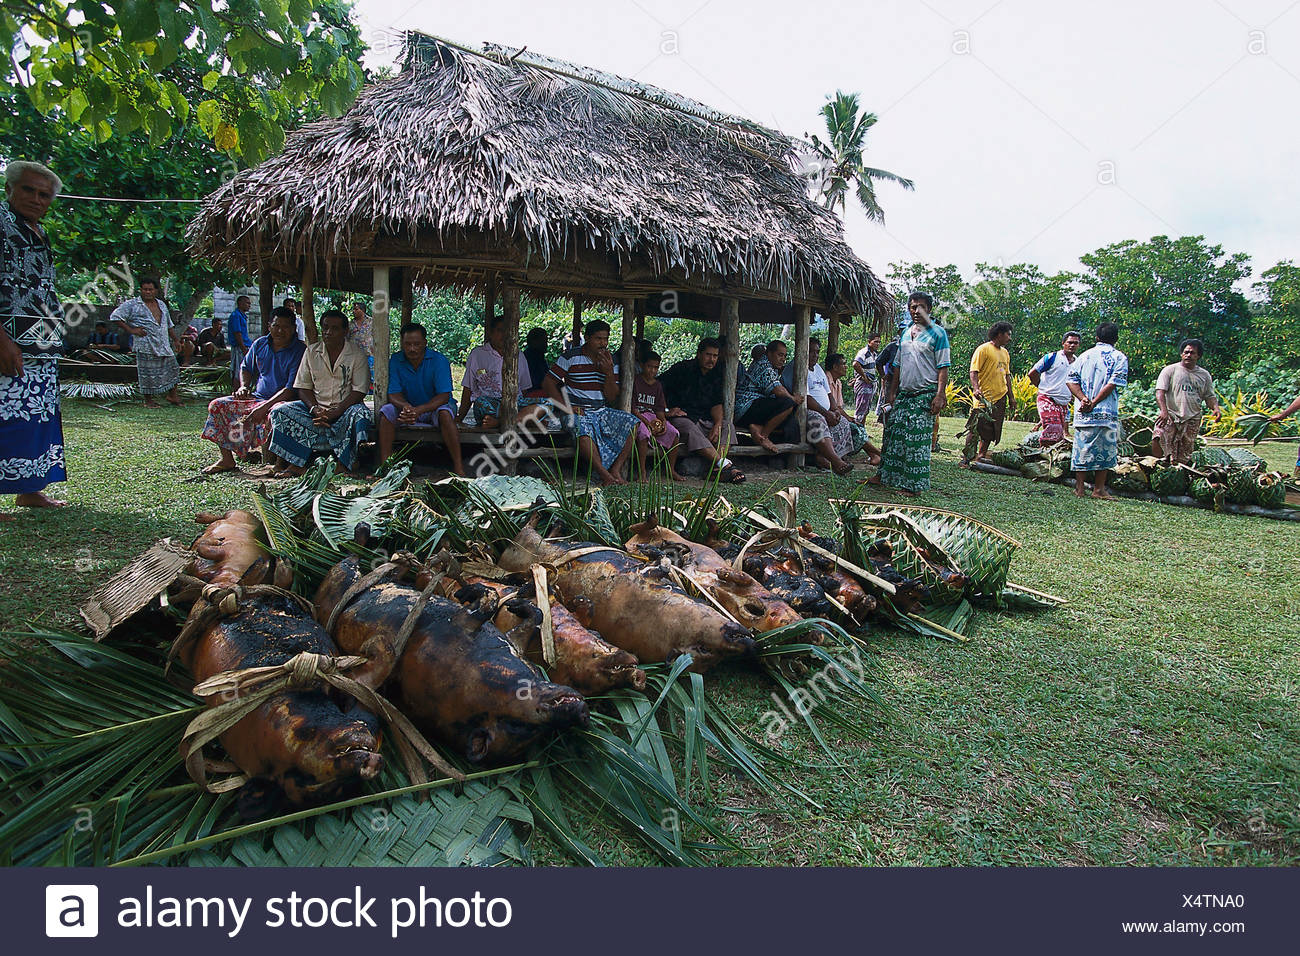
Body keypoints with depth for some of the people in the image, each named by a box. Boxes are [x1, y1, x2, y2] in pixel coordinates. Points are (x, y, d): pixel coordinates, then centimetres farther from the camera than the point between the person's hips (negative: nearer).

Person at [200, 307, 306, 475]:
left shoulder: (299, 351, -11)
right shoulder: (260, 344, 9)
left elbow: (292, 389, -18)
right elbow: (246, 368, 27)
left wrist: (264, 407, -24)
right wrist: (244, 386, 5)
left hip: (282, 400, -7)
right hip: (257, 397, 7)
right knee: (218, 405, -5)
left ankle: (278, 462, -23)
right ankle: (227, 458, 0)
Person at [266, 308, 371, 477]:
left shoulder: (356, 355, -1)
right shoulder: (311, 351, 9)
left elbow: (359, 392, -8)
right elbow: (303, 388, 7)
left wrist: (335, 412, -21)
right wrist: (315, 409, -14)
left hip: (345, 407, -3)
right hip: (316, 407, 4)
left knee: (360, 413, -37)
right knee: (280, 411, -19)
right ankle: (297, 463, -26)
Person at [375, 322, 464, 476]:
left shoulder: (439, 360, -15)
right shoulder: (395, 361, -5)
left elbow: (444, 396, -22)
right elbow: (393, 394, -10)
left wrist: (419, 410, -38)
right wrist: (406, 407, -35)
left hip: (435, 407, -3)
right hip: (408, 407, 3)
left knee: (444, 413, -36)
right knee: (387, 411, -23)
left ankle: (458, 467, -36)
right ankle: (384, 464, -21)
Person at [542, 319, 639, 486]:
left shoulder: (610, 361, 10)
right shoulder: (570, 356, -1)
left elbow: (611, 397, 5)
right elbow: (549, 383, -3)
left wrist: (609, 372, -10)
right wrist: (566, 406, -14)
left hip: (601, 411, 5)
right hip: (577, 412, -5)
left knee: (632, 422, -18)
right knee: (583, 427, -39)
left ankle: (616, 470, -21)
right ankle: (604, 474, -36)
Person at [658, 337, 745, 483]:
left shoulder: (716, 375, 13)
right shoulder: (684, 368, -2)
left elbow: (717, 404, 8)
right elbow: (658, 385, -4)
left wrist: (717, 425, -10)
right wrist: (667, 410, -11)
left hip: (704, 420, 6)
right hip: (681, 418, -5)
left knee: (728, 426, -18)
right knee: (690, 428, -37)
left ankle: (717, 468, -39)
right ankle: (726, 466, -48)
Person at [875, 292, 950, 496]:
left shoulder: (937, 333, -4)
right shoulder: (905, 332, 15)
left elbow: (943, 367, -8)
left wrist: (940, 395, -16)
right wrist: (891, 392, 14)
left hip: (925, 394, -6)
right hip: (904, 393, 6)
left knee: (918, 440, -5)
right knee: (893, 433, 8)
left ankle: (915, 484, 2)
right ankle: (886, 475, 19)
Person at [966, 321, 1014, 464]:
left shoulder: (1005, 353, 19)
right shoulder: (984, 349, -6)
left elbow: (1007, 376, 23)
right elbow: (974, 371, -12)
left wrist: (1011, 397, 21)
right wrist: (976, 388, -27)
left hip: (1000, 397, 8)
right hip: (985, 397, -8)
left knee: (992, 430, 9)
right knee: (977, 429, -9)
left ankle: (982, 455, 17)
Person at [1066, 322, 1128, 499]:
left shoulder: (1085, 355, 13)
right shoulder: (1119, 357, 2)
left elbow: (1071, 380, 2)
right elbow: (1113, 383, -10)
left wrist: (1083, 399, -6)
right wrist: (1094, 403, -11)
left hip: (1082, 413, 4)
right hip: (1106, 413, -4)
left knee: (1082, 448, 7)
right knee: (1105, 450, 4)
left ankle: (1079, 487, 9)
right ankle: (1099, 489, 5)